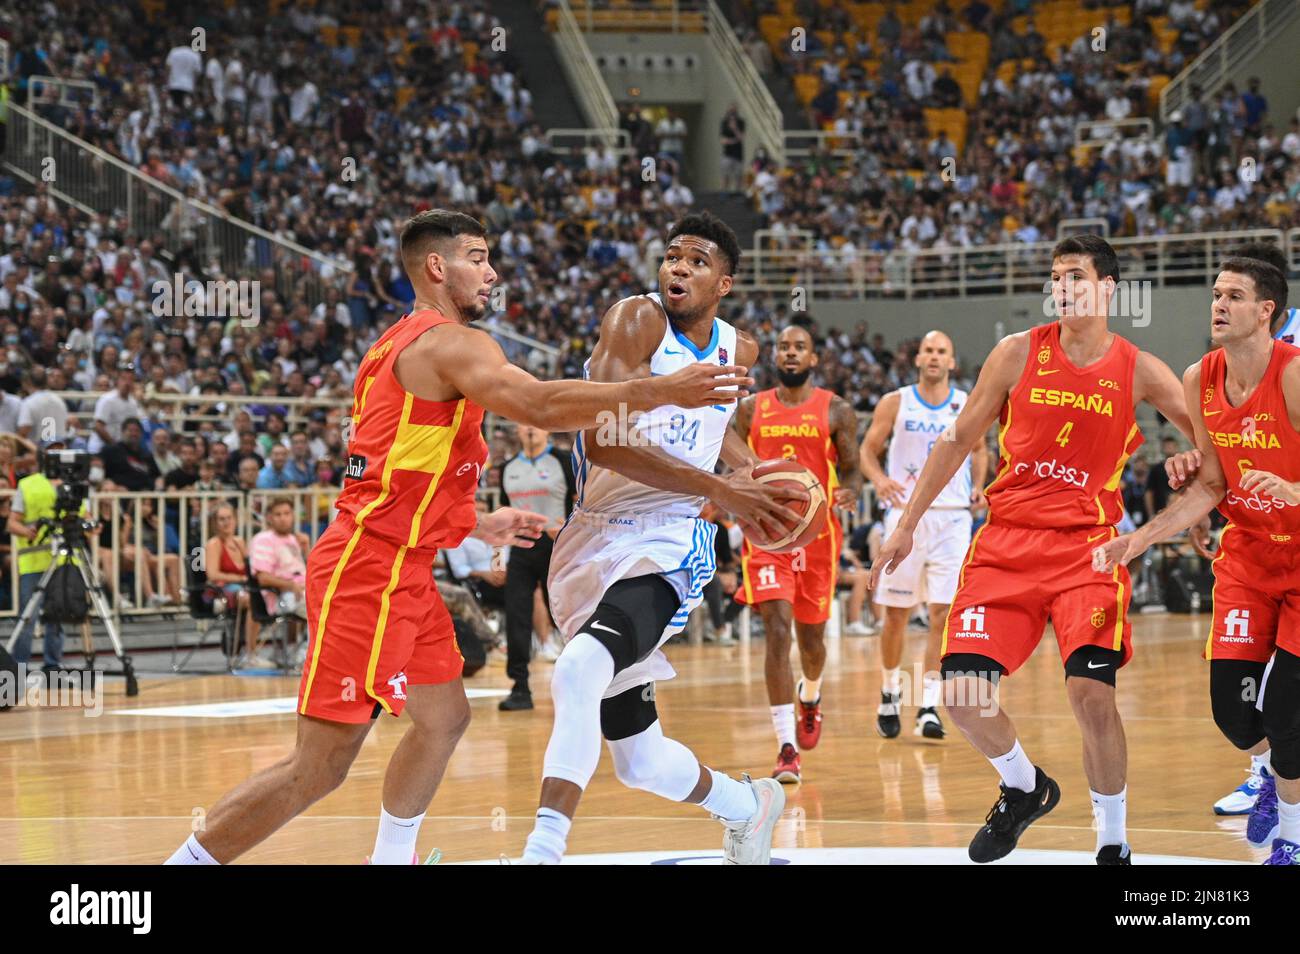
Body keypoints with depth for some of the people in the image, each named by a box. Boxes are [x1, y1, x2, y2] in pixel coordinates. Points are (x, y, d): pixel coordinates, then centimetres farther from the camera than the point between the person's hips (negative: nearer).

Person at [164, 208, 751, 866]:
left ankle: (391, 860, 27)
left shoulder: (399, 345, 19)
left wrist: (478, 526, 26)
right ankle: (184, 863, -5)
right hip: (370, 570, -11)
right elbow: (541, 405, -27)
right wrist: (658, 392, -27)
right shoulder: (450, 343, -11)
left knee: (443, 719, 18)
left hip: (402, 571, 11)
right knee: (320, 768, -10)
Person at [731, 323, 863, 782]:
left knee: (811, 636, 13)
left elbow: (851, 470, 2)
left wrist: (849, 492, -21)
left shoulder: (835, 411, 1)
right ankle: (787, 748, -17)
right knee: (777, 630, -15)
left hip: (816, 533, 0)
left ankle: (810, 696, 50)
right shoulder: (751, 409, 6)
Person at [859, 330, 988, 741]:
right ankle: (890, 693, 27)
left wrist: (978, 487, 1)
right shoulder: (895, 403, 2)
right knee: (896, 614, 6)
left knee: (942, 614, -8)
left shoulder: (968, 406, 5)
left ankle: (929, 708, -6)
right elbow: (868, 449, 6)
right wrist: (879, 479, -15)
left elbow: (979, 449, 20)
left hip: (952, 518, 0)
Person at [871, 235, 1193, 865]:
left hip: (1087, 546, -2)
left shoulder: (1138, 371, 1)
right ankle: (1025, 789, 21)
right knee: (962, 693, -11)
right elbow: (958, 441, 10)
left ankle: (1113, 844, 1)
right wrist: (907, 524, 9)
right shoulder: (1019, 353, 3)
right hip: (1006, 541, 2)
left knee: (1092, 692, -19)